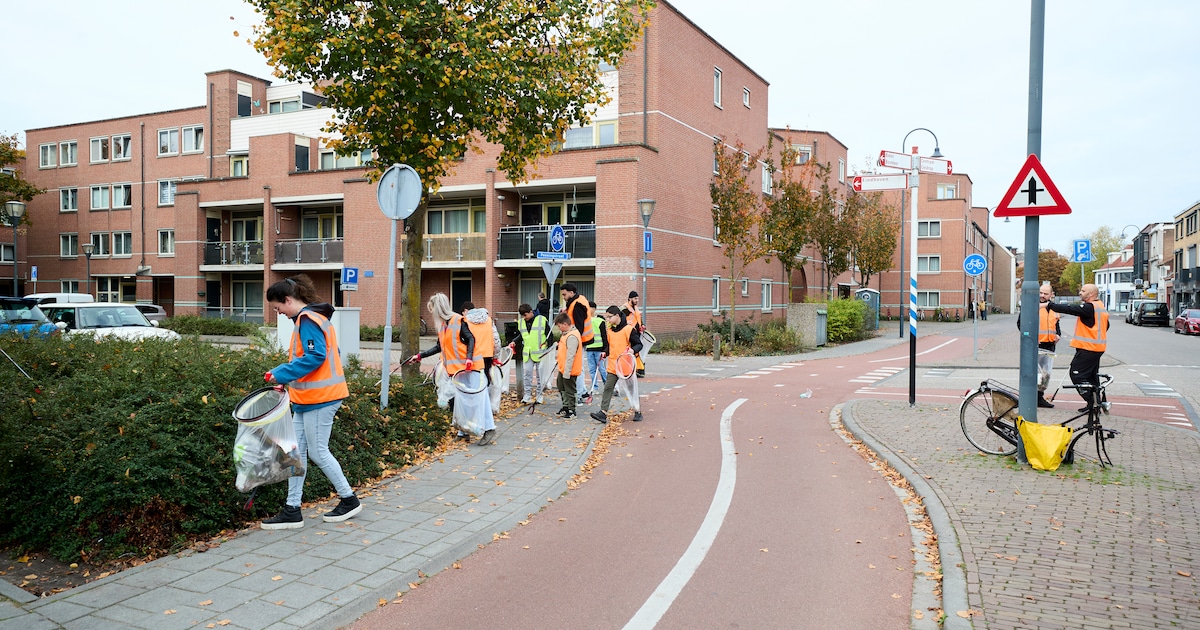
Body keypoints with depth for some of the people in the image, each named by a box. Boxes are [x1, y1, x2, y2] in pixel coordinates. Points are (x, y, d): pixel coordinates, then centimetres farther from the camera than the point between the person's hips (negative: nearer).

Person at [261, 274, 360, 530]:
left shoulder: (307, 320, -15)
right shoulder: (312, 318, 15)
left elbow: (315, 356, -24)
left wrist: (281, 374, -20)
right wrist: (282, 375, 10)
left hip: (319, 398, -10)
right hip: (307, 398, 10)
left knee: (317, 451, 0)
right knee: (296, 451, 9)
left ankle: (349, 499, 15)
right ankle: (292, 510, 14)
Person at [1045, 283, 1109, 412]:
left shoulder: (1089, 307, -17)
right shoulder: (1101, 307, 14)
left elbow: (1069, 309, -24)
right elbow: (1106, 326, 23)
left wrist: (1049, 305, -21)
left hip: (1087, 348, -10)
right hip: (1098, 348, 10)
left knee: (1077, 374, -6)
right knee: (1092, 376, 16)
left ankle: (1091, 401, -8)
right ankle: (1096, 401, 19)